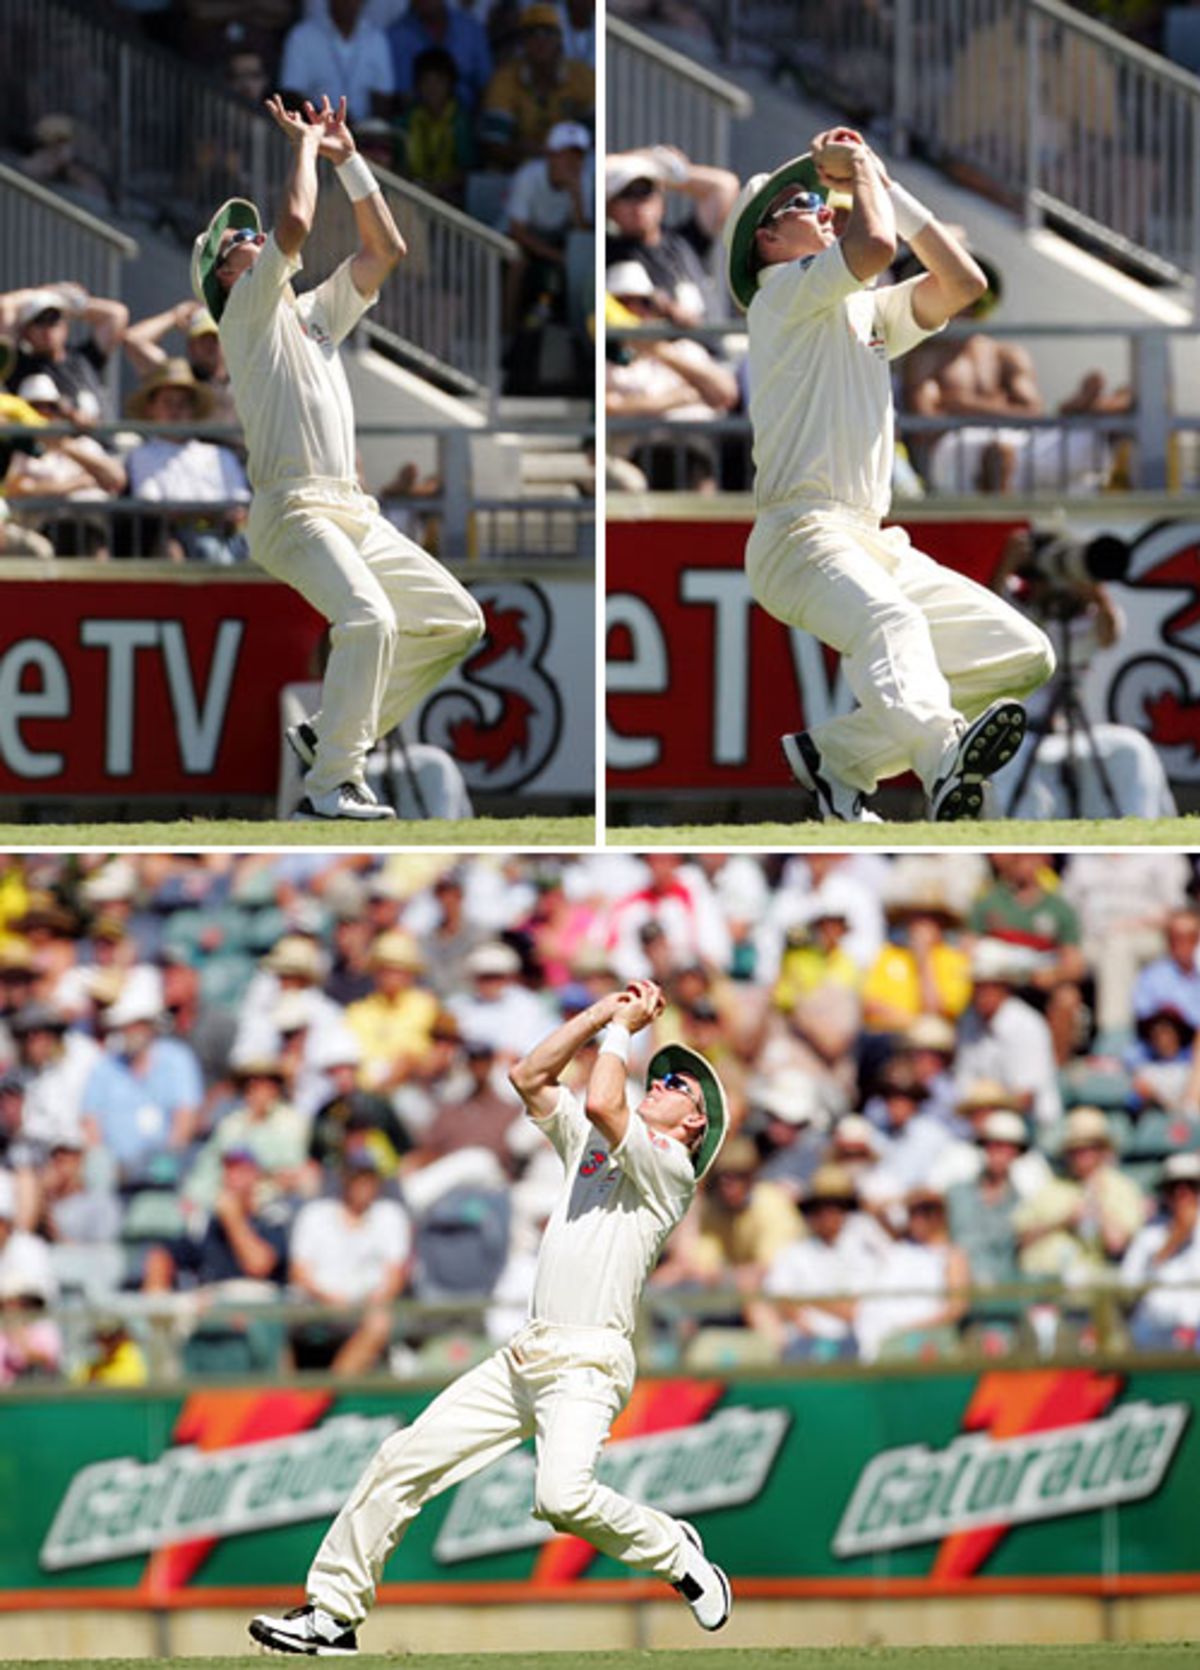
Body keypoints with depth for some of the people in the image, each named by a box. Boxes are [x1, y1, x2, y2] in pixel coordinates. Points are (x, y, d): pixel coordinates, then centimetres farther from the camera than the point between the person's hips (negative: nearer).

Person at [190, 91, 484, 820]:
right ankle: (331, 785, -29)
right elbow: (296, 226, -11)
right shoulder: (248, 311, 4)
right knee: (368, 618, -30)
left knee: (457, 622, 7)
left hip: (357, 513, 8)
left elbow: (386, 249, 24)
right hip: (295, 509, -8)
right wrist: (306, 144, 2)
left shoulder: (316, 314, 26)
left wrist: (348, 158, 19)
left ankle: (339, 732, 10)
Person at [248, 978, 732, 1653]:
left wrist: (622, 1029, 0)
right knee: (405, 1460, 3)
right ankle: (333, 1612, 11)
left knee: (563, 1494, -31)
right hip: (525, 1359, 8)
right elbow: (530, 1077, 24)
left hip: (588, 1363, -8)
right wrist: (602, 1012, 18)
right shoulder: (593, 1142, 23)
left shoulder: (668, 1167, -2)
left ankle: (675, 1552, -5)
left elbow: (602, 1102, -16)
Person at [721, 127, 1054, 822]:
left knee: (1027, 656, -5)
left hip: (877, 546, 8)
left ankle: (838, 756, -14)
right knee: (892, 621, -39)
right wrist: (862, 170, 5)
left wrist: (886, 185, 18)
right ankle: (943, 753, -70)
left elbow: (963, 282, 18)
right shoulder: (785, 292, 4)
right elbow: (875, 247, -14)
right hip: (799, 534, -8)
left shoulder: (869, 311, 29)